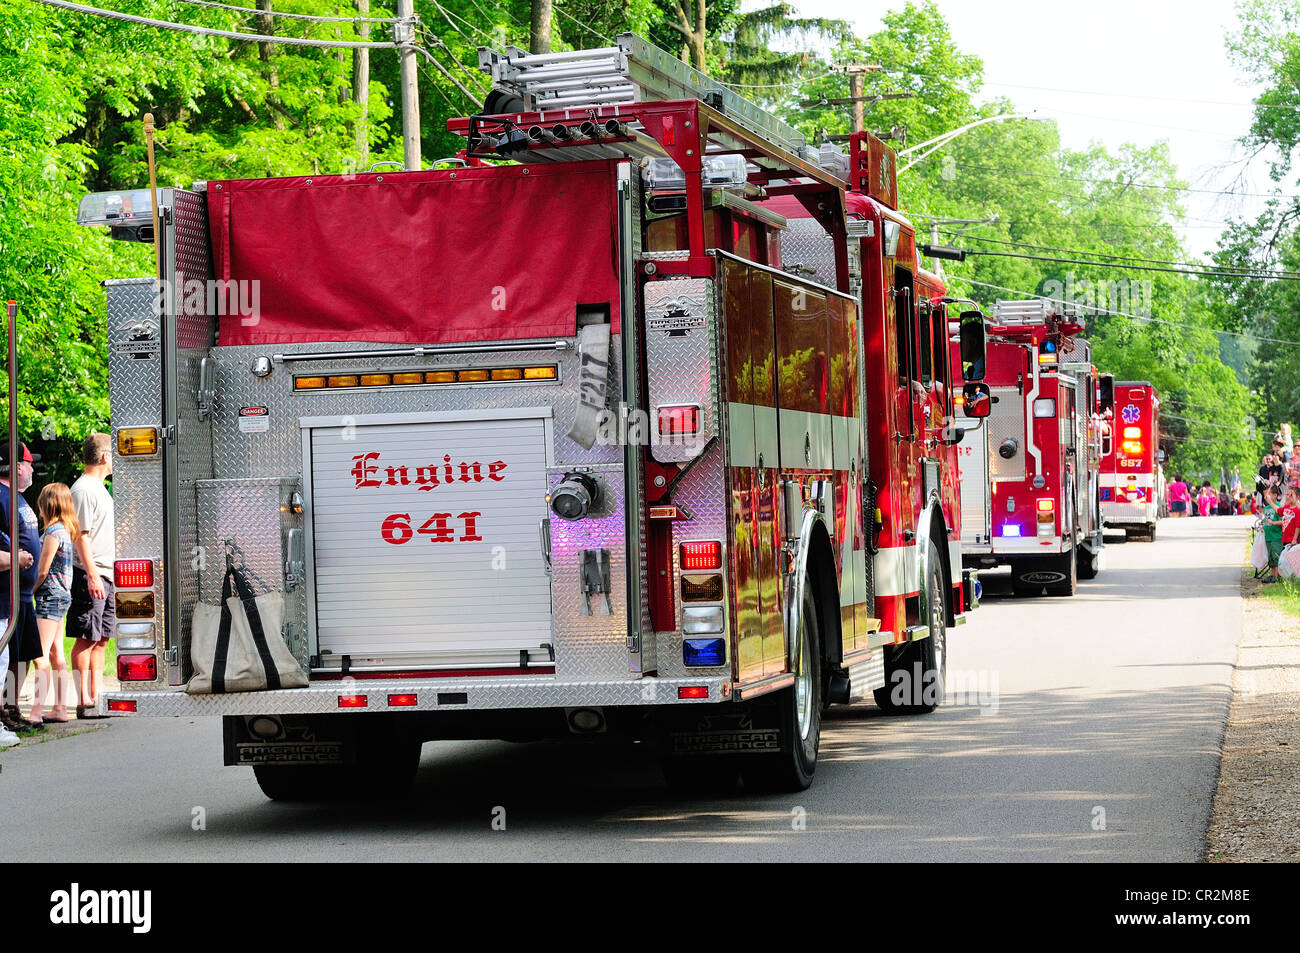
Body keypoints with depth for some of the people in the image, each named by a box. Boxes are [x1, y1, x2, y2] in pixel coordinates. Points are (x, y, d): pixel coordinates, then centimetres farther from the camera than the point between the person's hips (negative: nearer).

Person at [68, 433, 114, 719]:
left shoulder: (99, 488, 18)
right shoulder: (83, 489, -11)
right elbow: (81, 536, -17)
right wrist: (92, 576, -22)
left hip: (107, 576, 9)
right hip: (91, 576, -9)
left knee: (101, 639, 9)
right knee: (86, 640, -7)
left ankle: (96, 698, 12)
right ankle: (84, 703, -5)